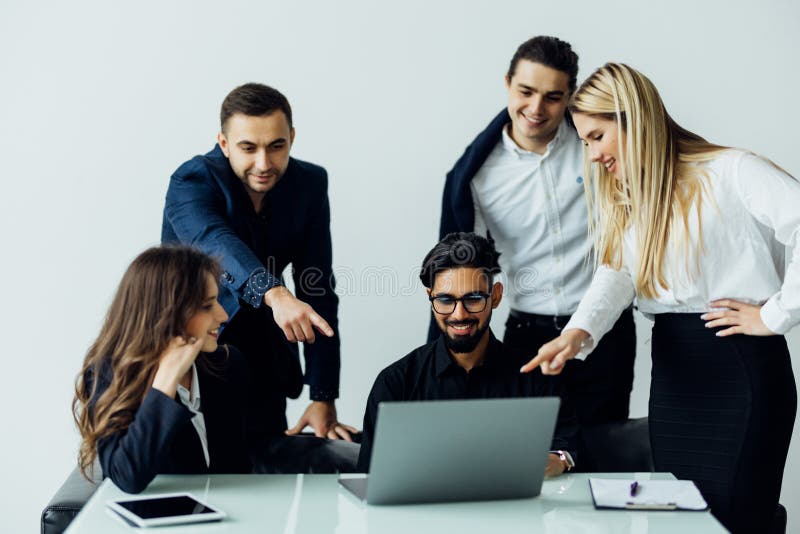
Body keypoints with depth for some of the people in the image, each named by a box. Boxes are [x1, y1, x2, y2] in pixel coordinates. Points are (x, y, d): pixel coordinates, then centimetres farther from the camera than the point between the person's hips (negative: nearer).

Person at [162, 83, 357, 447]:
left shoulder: (309, 184, -9)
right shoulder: (191, 182, -21)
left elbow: (318, 292, -12)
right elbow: (215, 242, -42)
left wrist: (324, 398, -17)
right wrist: (275, 294, -62)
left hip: (263, 363, 3)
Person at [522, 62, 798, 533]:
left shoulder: (729, 172, -10)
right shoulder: (625, 198, 16)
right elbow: (616, 273, 4)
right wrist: (578, 333, -15)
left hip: (741, 365, -7)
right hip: (672, 367, 7)